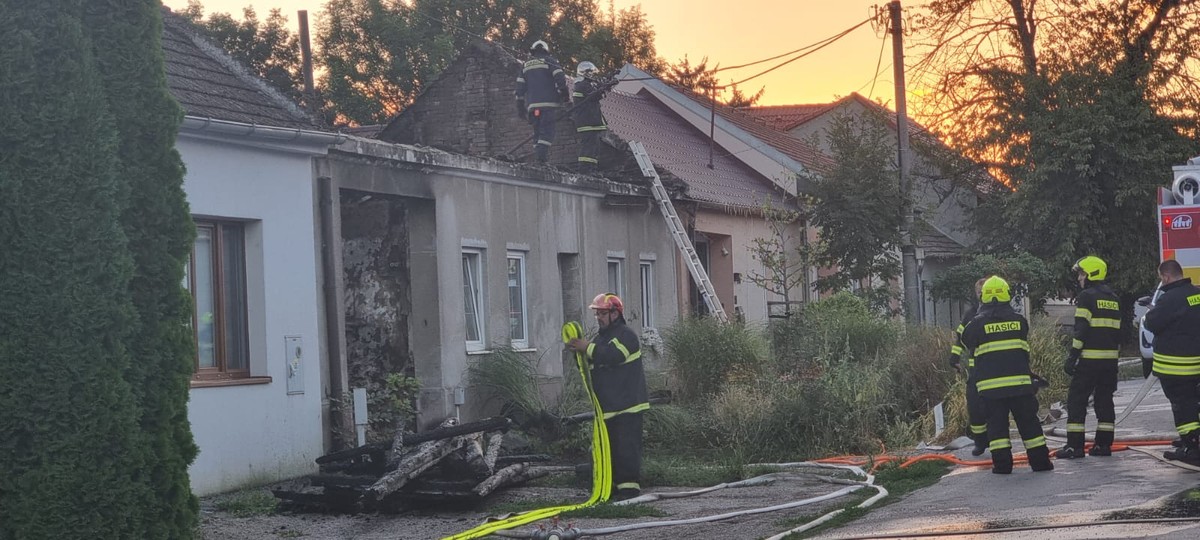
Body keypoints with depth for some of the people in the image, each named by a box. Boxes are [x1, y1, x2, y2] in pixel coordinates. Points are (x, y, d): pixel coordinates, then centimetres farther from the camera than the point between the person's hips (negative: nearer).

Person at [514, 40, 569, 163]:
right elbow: (560, 78, -7)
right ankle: (542, 156, -25)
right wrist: (564, 93, 5)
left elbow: (520, 87, 16)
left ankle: (537, 154, 1)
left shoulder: (525, 66, 19)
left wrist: (520, 107, 18)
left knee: (537, 130, 11)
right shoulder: (549, 61, 6)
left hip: (532, 105, 4)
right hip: (548, 102, -4)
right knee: (547, 130, -10)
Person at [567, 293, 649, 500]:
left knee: (626, 446, -10)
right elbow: (591, 363, 20)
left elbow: (613, 355, -25)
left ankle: (630, 485, -9)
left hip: (626, 404, -10)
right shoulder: (601, 337, 22)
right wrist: (579, 351, 0)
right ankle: (615, 484, 18)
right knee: (609, 447, 12)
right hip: (607, 404, 10)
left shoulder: (625, 335, -9)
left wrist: (588, 348, -19)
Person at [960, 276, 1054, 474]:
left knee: (997, 422, 4)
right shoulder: (1019, 320, 5)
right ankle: (1040, 460, 11)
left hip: (990, 382, -1)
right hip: (1019, 379, 1)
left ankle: (1002, 463, -1)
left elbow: (967, 343, 12)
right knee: (1028, 420, 8)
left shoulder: (978, 322, -2)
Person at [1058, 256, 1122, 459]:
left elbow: (1081, 330, -15)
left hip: (1089, 358, -7)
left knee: (1076, 400, -4)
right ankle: (1103, 444, 10)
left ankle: (1074, 445, -8)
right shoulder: (1114, 298, 17)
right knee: (1104, 399, 12)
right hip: (1110, 358, 7)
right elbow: (1118, 330, 19)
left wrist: (1072, 356, -13)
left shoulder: (1086, 297, -8)